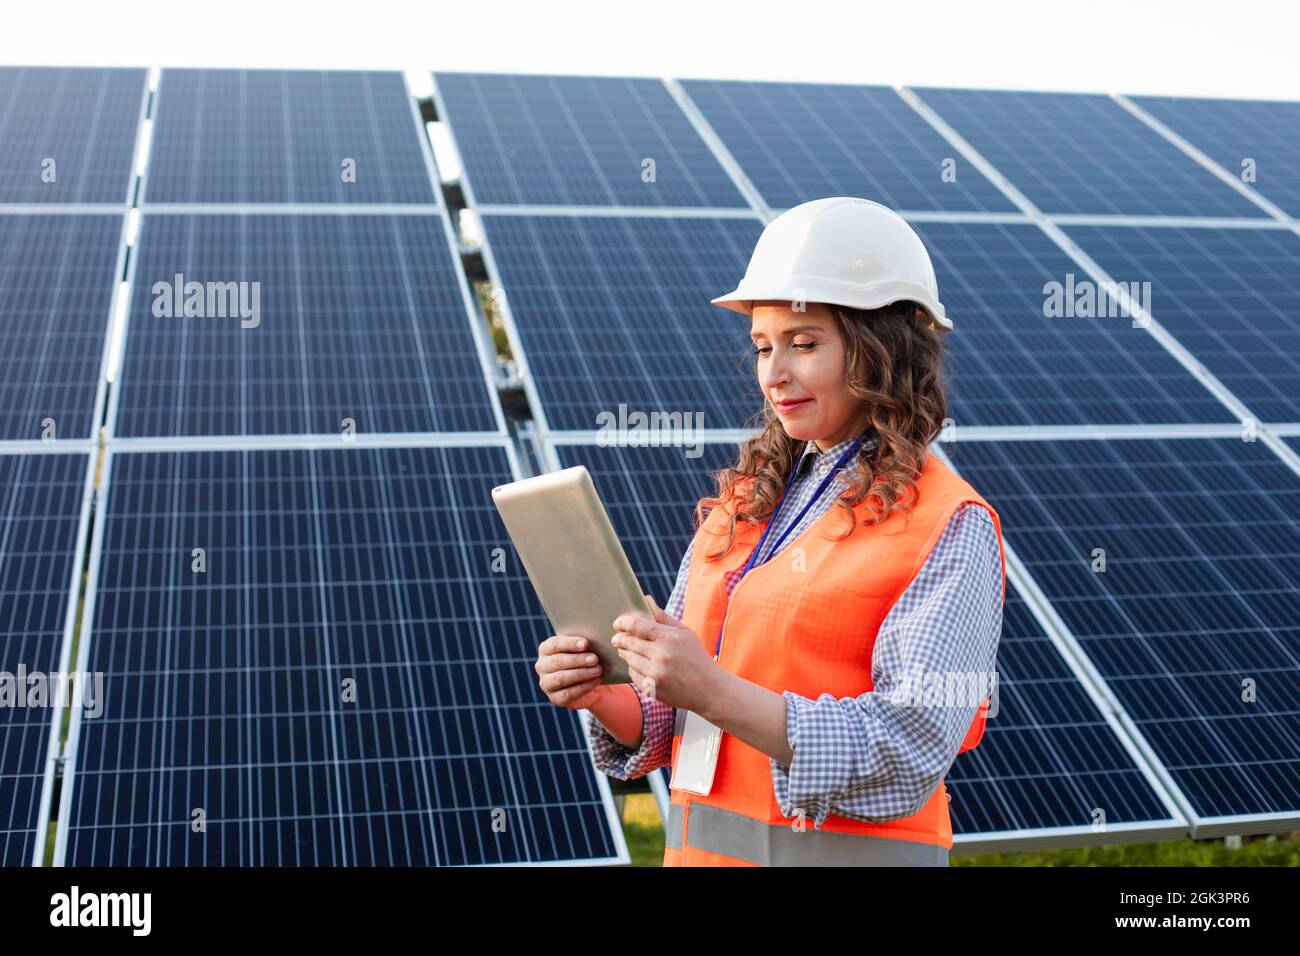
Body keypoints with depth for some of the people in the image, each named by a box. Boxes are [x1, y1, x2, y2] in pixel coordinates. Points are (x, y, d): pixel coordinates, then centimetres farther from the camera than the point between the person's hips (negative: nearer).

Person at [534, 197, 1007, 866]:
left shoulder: (950, 528, -11)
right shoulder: (743, 504, 5)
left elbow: (911, 750, -19)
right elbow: (672, 722, 8)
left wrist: (714, 693, -27)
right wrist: (601, 696, -12)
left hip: (847, 846, -5)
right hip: (699, 843, 5)